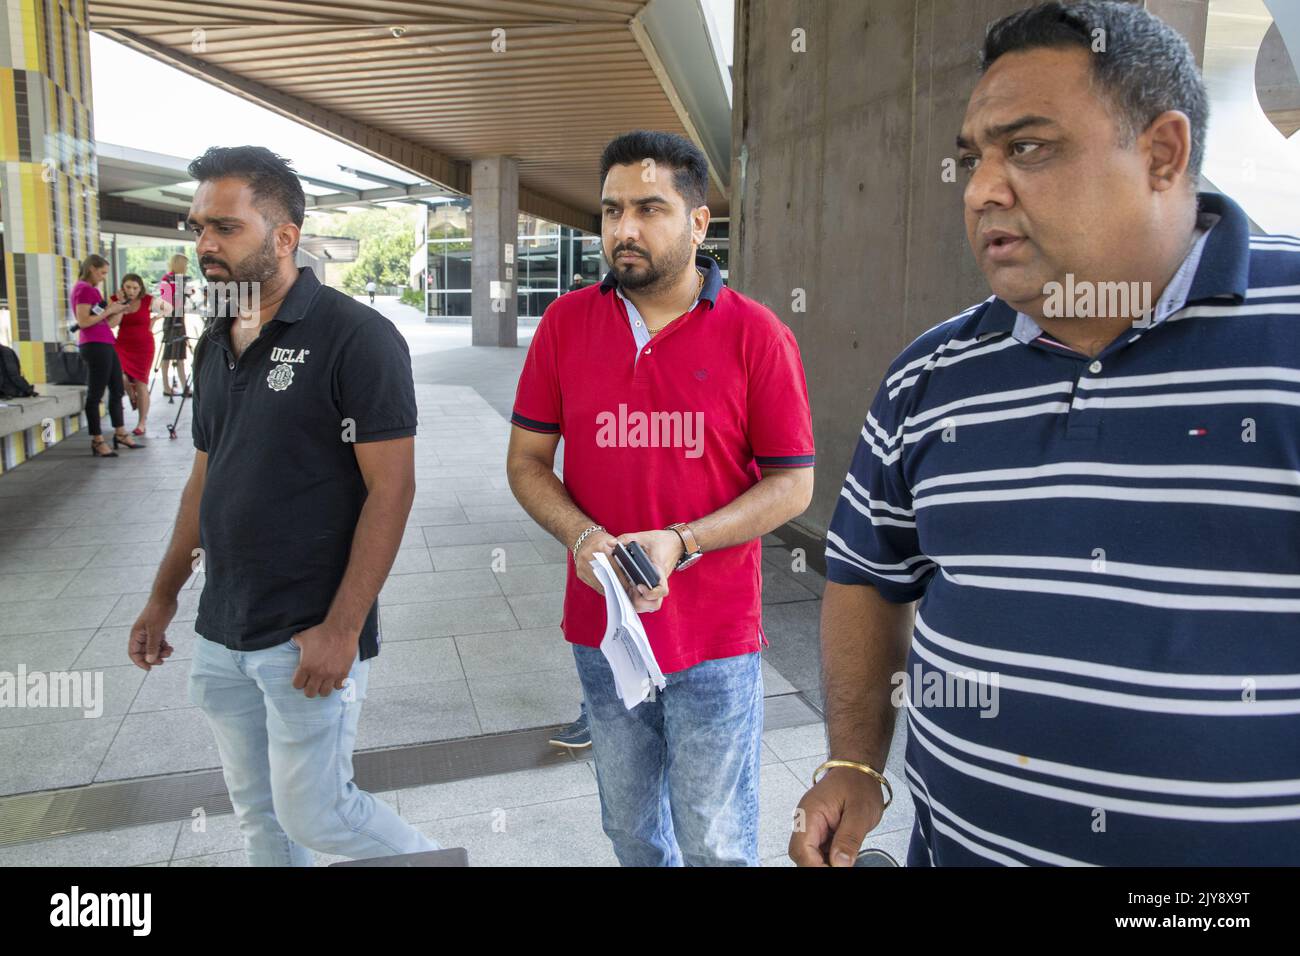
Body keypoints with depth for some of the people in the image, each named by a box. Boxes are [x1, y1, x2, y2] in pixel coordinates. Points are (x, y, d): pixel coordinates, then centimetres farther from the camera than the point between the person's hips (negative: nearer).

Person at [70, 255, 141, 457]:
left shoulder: (90, 289, 20)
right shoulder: (84, 289, -9)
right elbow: (83, 322, -18)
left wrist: (117, 311, 8)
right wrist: (108, 310, -13)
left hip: (105, 344, 10)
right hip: (95, 346, -10)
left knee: (117, 389, 14)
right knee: (95, 394, -5)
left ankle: (120, 433, 23)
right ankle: (97, 441, 0)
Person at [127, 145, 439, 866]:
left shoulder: (355, 337, -14)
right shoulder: (216, 342, 8)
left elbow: (391, 488, -18)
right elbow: (205, 477, 16)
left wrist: (341, 629, -20)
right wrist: (164, 595, 17)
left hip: (308, 638, -7)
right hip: (221, 632, 7)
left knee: (315, 813, 3)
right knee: (257, 813, 18)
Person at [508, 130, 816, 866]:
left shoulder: (758, 335, -10)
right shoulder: (565, 323, -1)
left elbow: (793, 483, -8)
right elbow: (527, 459, 3)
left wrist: (681, 543, -21)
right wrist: (582, 537, -16)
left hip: (716, 640, -3)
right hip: (601, 630, 3)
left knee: (717, 846, 12)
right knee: (632, 831, 22)